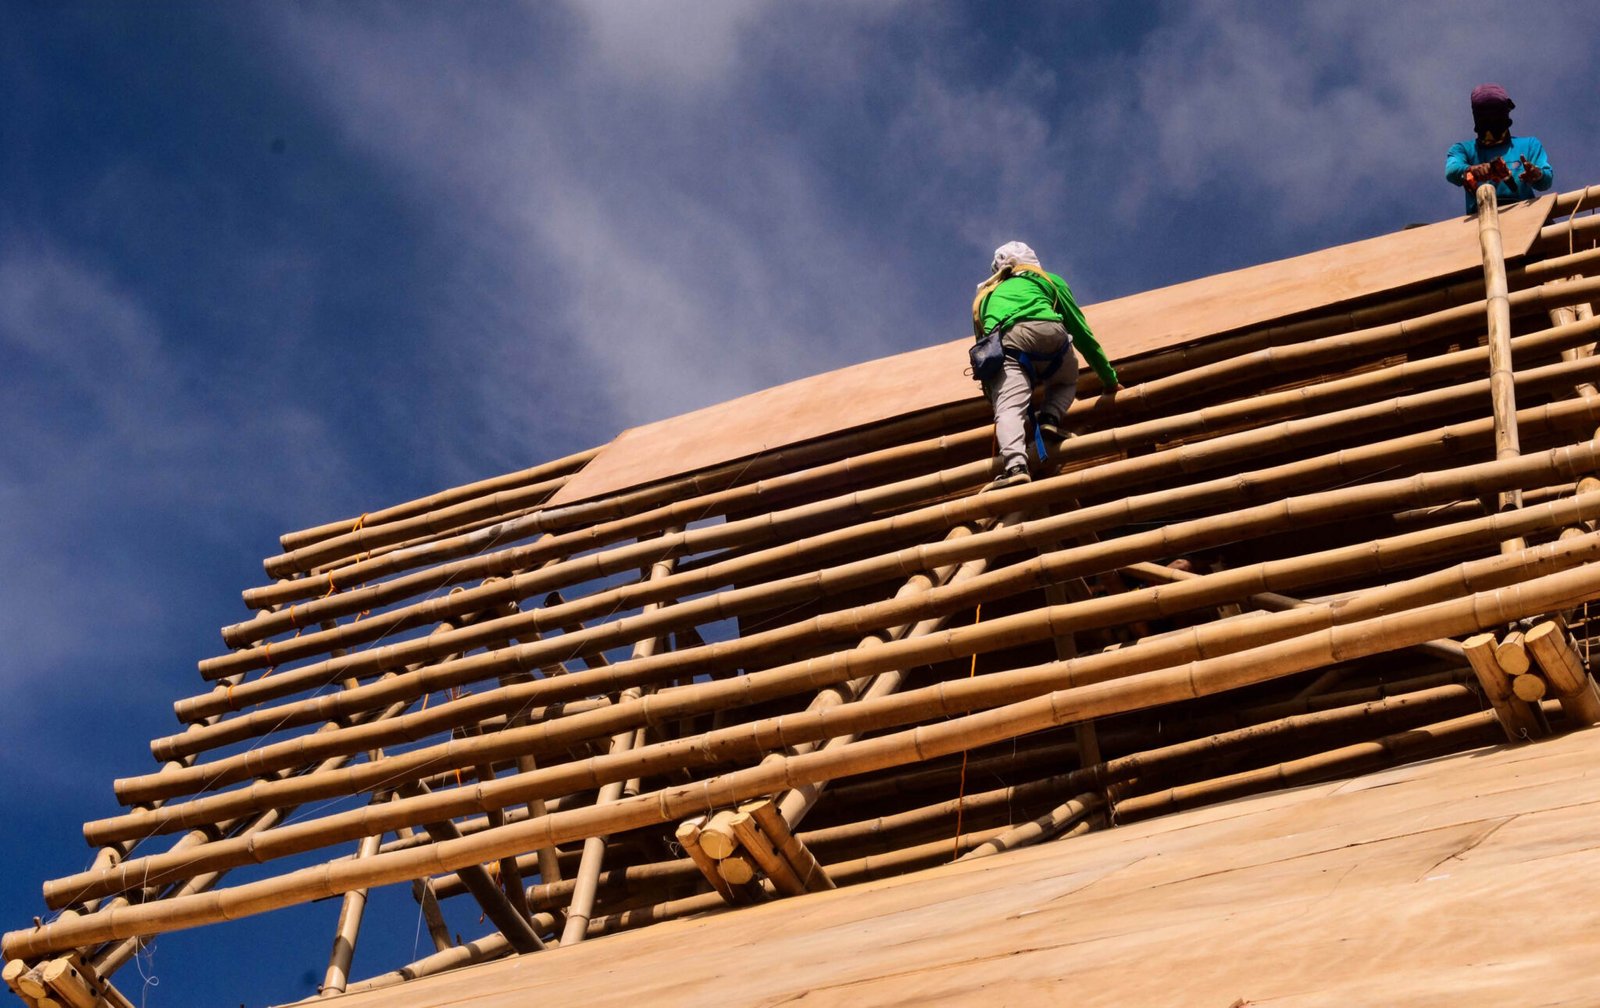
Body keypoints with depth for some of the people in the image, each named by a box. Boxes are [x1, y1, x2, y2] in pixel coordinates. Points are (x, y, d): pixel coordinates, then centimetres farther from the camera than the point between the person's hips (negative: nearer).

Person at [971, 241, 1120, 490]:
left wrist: (992, 397, 55)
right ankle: (1049, 418, -2)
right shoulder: (1048, 280, 35)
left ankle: (1014, 466, -42)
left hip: (1001, 344, 0)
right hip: (1046, 332, 0)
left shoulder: (984, 296, 41)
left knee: (1009, 409, -15)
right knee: (1066, 381, 27)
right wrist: (1110, 379, 46)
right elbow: (1082, 334, 37)